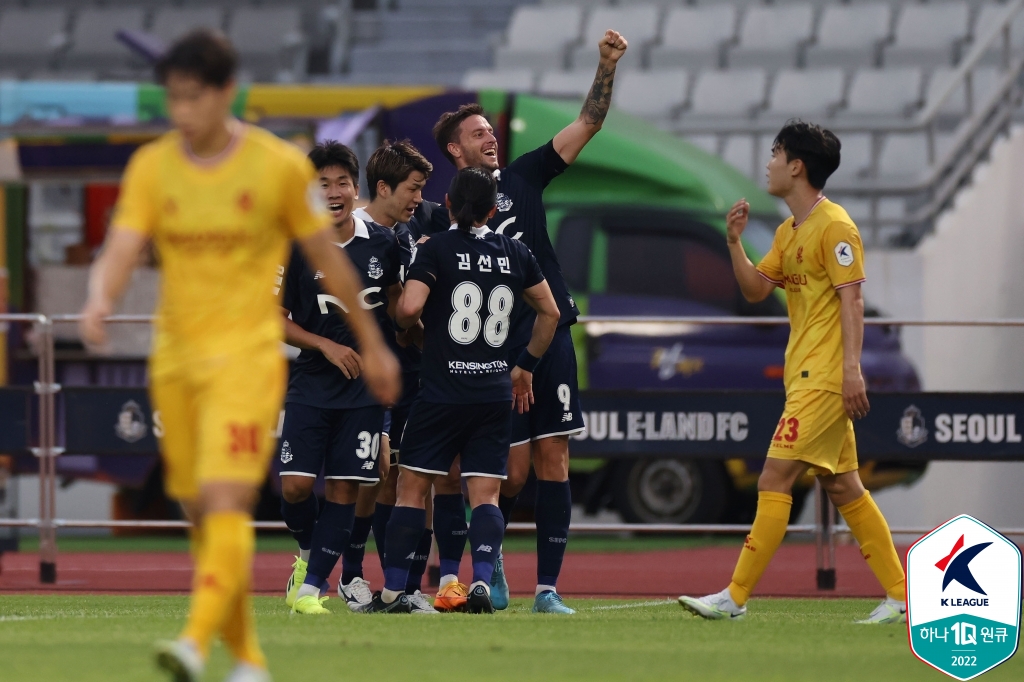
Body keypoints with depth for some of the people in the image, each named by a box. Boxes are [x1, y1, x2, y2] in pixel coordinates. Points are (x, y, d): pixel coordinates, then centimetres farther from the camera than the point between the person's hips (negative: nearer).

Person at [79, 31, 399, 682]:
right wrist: (100, 301, -30)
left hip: (247, 354, -4)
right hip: (175, 358, 4)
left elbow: (328, 257, 5)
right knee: (201, 513, 8)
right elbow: (122, 250, -7)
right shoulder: (151, 166, 3)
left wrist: (373, 345, 12)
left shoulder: (280, 165, -4)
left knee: (226, 502, -19)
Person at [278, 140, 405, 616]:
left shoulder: (382, 244, 2)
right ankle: (307, 554, 20)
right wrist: (326, 345, -12)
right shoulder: (295, 249, -4)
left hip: (365, 386, 1)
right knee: (295, 485, -10)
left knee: (344, 489, -2)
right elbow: (276, 321, 0)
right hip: (311, 385, -1)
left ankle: (311, 586, 4)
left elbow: (396, 305, 18)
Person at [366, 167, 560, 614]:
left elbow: (410, 308, -19)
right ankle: (482, 582, -16)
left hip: (441, 393, -3)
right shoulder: (515, 253, 7)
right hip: (495, 394, 3)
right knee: (485, 495, 2)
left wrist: (407, 325, 5)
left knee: (411, 489, 4)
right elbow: (550, 313, 16)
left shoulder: (436, 249, -6)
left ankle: (393, 592, 4)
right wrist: (526, 366, 27)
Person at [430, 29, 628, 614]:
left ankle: (548, 586, -2)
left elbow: (588, 125, 8)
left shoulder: (522, 177, 11)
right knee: (515, 470, -4)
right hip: (494, 351, -3)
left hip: (550, 338, 3)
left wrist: (608, 66, -3)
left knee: (553, 461, -3)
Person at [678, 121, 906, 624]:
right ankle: (902, 596, 12)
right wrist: (734, 242, 2)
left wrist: (852, 368, -23)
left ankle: (736, 596, -12)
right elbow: (755, 289, 17)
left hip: (824, 379, -10)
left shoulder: (834, 226, -11)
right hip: (804, 377, 10)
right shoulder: (789, 232, 17)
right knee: (843, 487, 9)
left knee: (774, 481, -11)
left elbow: (851, 299, -16)